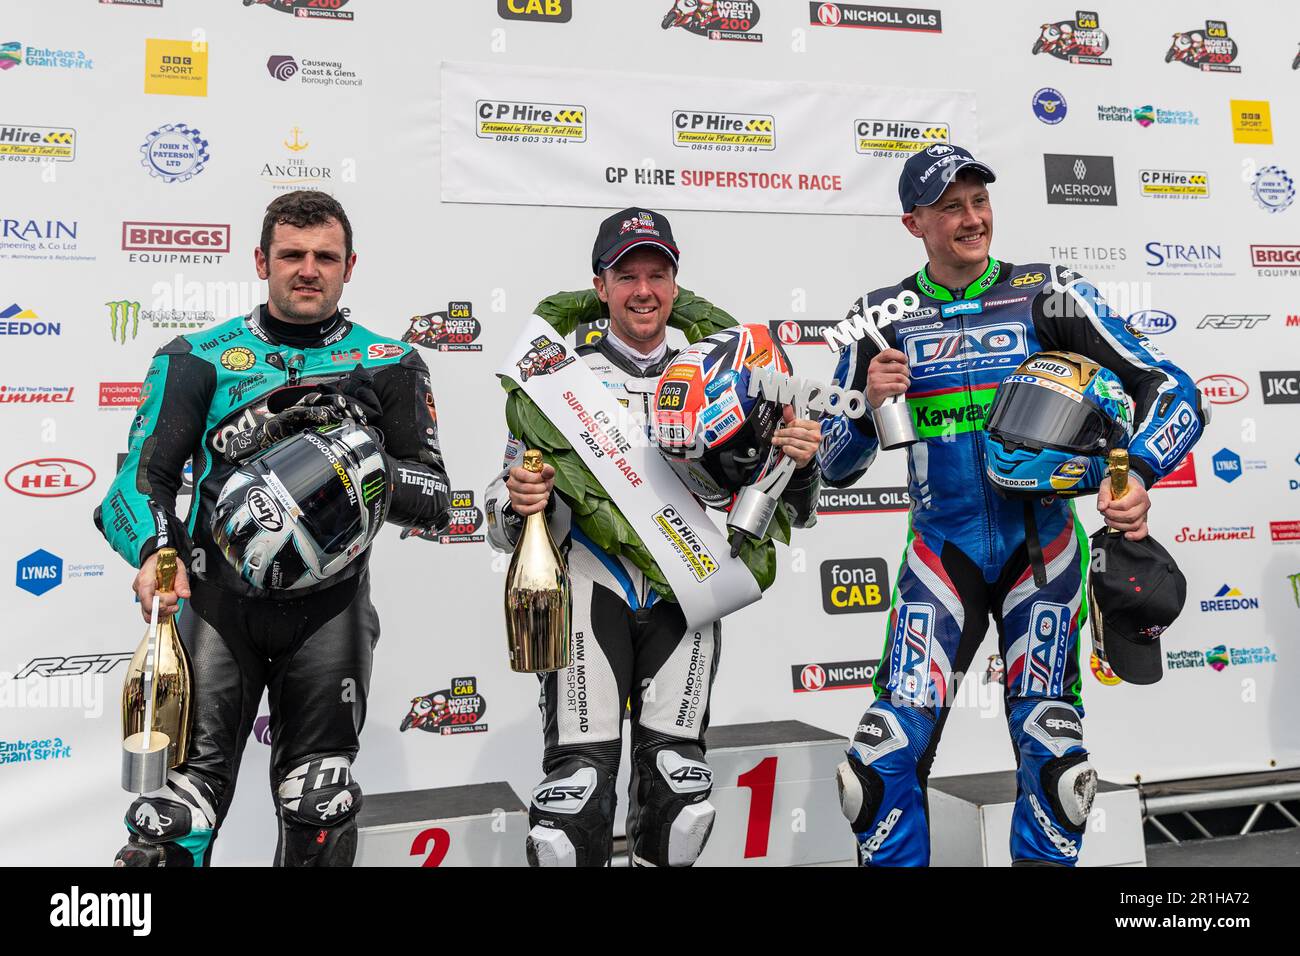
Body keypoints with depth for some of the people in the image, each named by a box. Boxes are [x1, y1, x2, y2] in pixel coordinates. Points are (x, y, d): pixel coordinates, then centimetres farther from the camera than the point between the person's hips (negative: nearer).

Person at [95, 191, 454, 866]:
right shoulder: (198, 358, 8)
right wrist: (155, 549, -20)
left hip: (328, 605, 1)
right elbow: (142, 477, 0)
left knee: (320, 812, 9)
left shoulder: (389, 364, 7)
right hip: (217, 593, 0)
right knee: (178, 802, -7)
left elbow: (435, 503, 2)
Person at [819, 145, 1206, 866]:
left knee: (1050, 751, 0)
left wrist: (1138, 475, -24)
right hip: (940, 551, 0)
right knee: (888, 752, -8)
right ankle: (895, 860, 15)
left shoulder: (1047, 294, -3)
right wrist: (868, 405, -19)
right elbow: (835, 468, 2)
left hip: (1041, 545, 0)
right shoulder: (882, 317, 0)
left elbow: (1171, 389, -6)